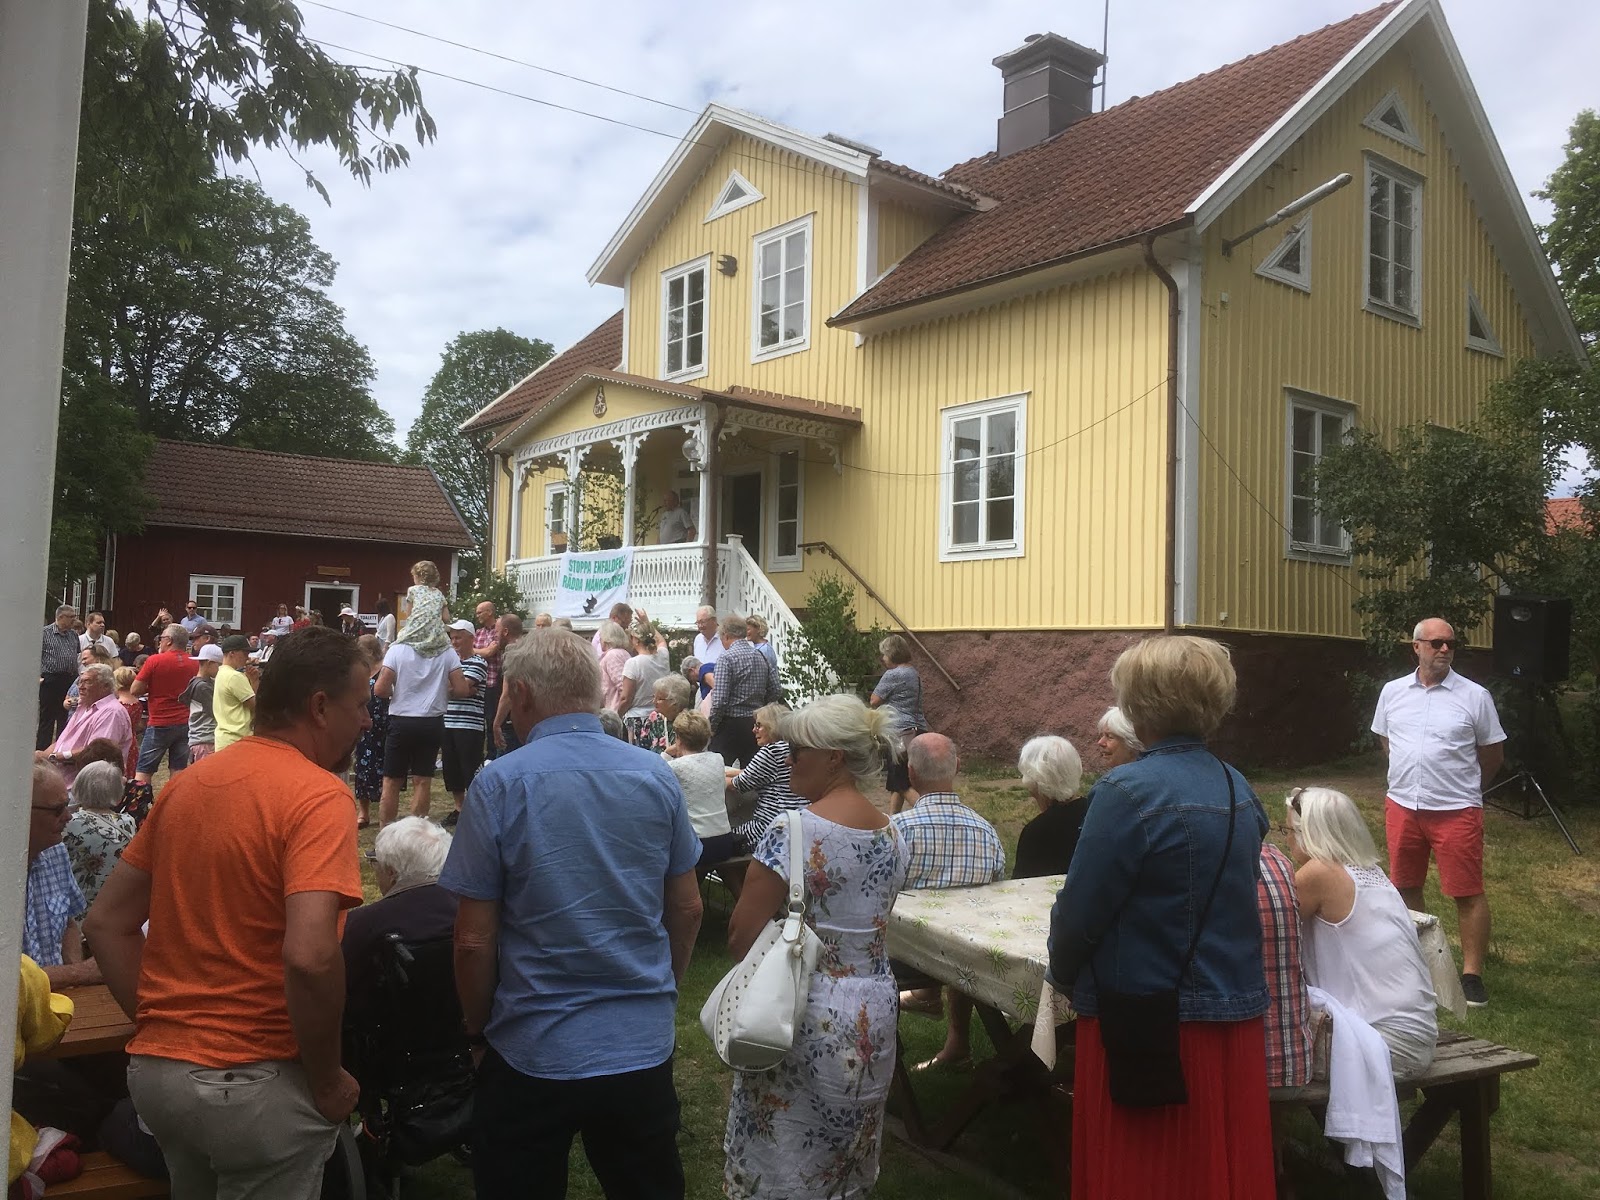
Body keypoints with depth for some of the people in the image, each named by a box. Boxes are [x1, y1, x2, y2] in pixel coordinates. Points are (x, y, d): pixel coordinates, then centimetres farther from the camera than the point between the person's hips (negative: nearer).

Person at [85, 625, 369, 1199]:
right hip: (253, 1083, -7)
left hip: (153, 1069, 7)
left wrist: (155, 1017, 10)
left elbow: (107, 921, 10)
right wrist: (327, 1081, -16)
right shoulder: (317, 795, -18)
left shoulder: (188, 783, 6)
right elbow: (310, 958, -29)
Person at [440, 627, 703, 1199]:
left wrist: (478, 1029, 5)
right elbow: (687, 910, 4)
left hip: (533, 1053, -3)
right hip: (645, 1047, 3)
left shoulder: (499, 783, -14)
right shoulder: (658, 776, -4)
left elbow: (474, 940, -12)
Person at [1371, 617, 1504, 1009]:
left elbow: (1493, 753, 5)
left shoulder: (1474, 696, -5)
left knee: (1468, 894, -1)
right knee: (1406, 888, 14)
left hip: (1455, 811, -3)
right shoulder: (1392, 692, 3)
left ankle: (1472, 973, 9)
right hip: (1402, 806, 4)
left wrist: (1462, 785, 12)